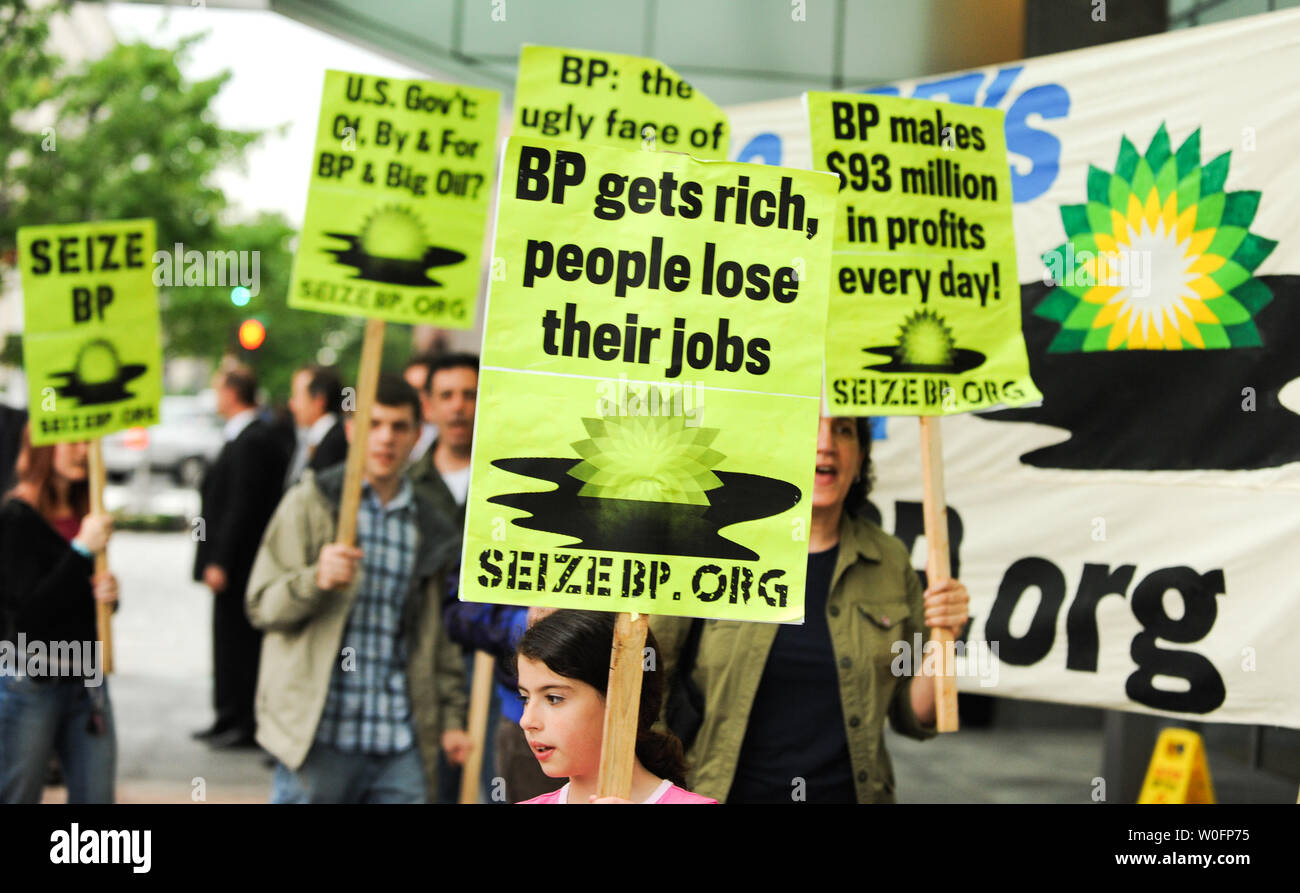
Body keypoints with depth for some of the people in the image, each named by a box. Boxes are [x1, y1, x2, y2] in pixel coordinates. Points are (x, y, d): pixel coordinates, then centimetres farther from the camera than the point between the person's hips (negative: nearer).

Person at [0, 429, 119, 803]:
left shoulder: (85, 514, 10)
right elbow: (30, 609, -17)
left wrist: (107, 591, -3)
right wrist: (82, 550, -20)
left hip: (87, 680, 6)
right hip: (31, 682, -6)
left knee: (96, 795, 6)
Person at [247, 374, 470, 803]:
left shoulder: (430, 528, 15)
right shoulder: (311, 502, 3)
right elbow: (261, 606, -2)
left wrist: (452, 716, 15)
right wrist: (316, 579, -21)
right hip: (321, 734, -3)